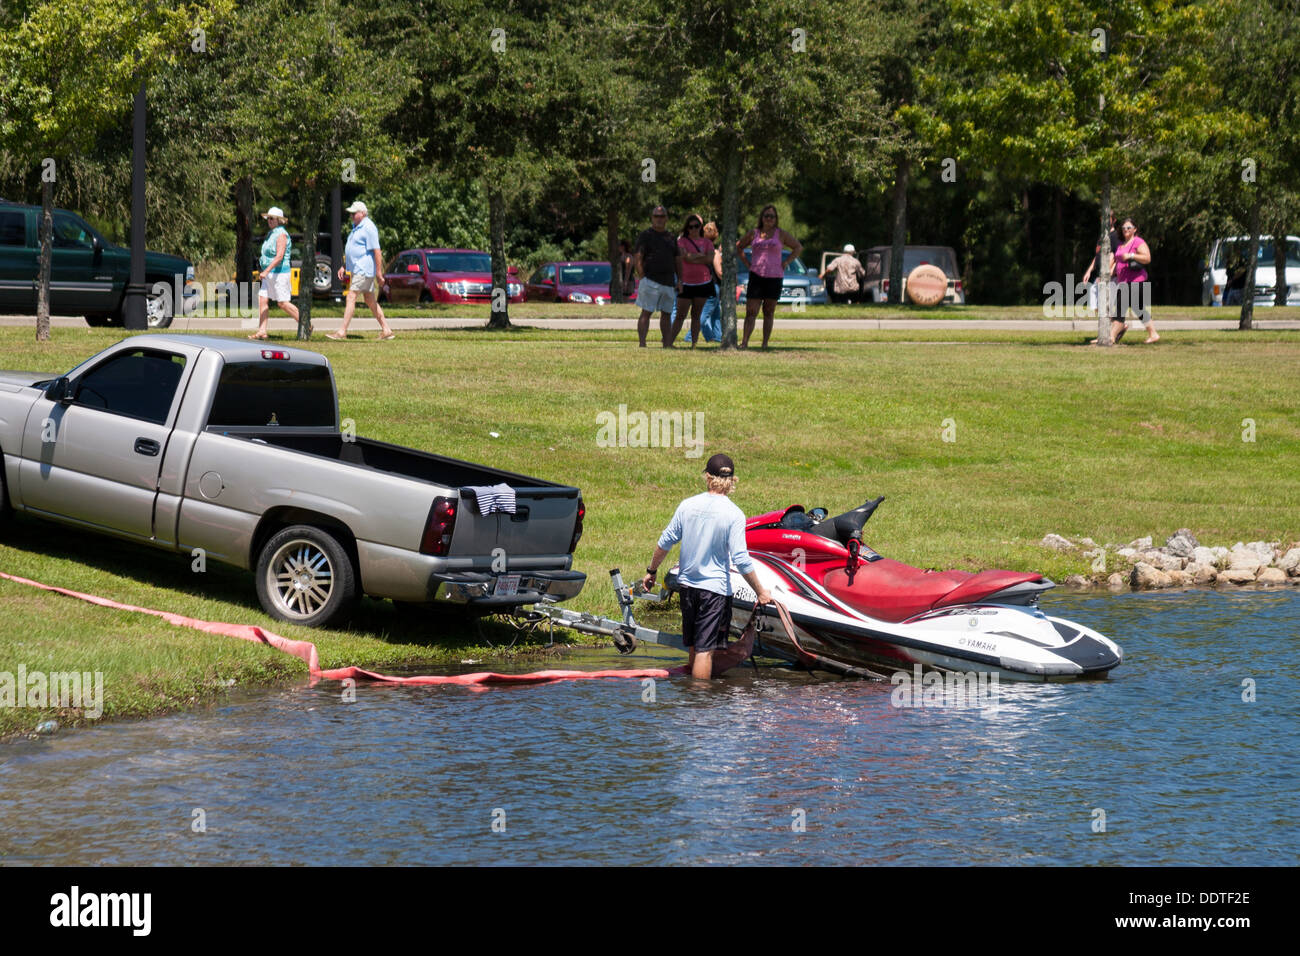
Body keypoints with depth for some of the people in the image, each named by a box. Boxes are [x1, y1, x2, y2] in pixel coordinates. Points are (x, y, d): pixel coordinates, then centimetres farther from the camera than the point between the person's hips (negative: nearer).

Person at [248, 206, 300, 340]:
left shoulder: (281, 235, -15)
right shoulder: (271, 234, 15)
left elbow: (279, 256, -24)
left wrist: (266, 271, -28)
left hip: (279, 273, -10)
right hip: (269, 274, 10)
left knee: (283, 303, -6)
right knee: (262, 300, 1)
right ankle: (262, 331, -1)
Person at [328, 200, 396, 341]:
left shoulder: (368, 228, -14)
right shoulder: (356, 227, 17)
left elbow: (377, 251, -19)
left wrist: (379, 272, -22)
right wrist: (344, 266, 21)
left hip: (364, 270, -11)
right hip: (357, 269, 11)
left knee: (351, 298, -13)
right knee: (371, 301, 11)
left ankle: (342, 332, -14)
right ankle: (386, 330, 14)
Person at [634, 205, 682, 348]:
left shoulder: (670, 237, 18)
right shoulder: (645, 235, 1)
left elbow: (678, 260, 22)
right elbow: (638, 258, -6)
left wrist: (679, 280, 12)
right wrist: (642, 278, -15)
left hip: (668, 282, 6)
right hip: (651, 281, -6)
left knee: (667, 314, 8)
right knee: (646, 313, -9)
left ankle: (667, 345, 11)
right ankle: (642, 344, -12)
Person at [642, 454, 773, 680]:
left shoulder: (687, 506, 0)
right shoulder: (734, 515, -13)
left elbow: (665, 542, 5)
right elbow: (741, 560, -15)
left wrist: (651, 571, 20)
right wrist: (761, 592, -7)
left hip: (687, 584, 5)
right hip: (715, 587, -5)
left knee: (694, 647, 17)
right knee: (705, 649, -5)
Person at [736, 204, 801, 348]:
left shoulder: (780, 234, 4)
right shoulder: (754, 234, 9)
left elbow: (798, 247, 9)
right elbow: (738, 247, 22)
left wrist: (785, 262, 1)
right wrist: (747, 263, 10)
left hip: (774, 277, -1)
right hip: (756, 276, 1)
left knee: (768, 313, 4)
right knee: (750, 312, -7)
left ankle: (765, 344, 8)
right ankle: (745, 342, -11)